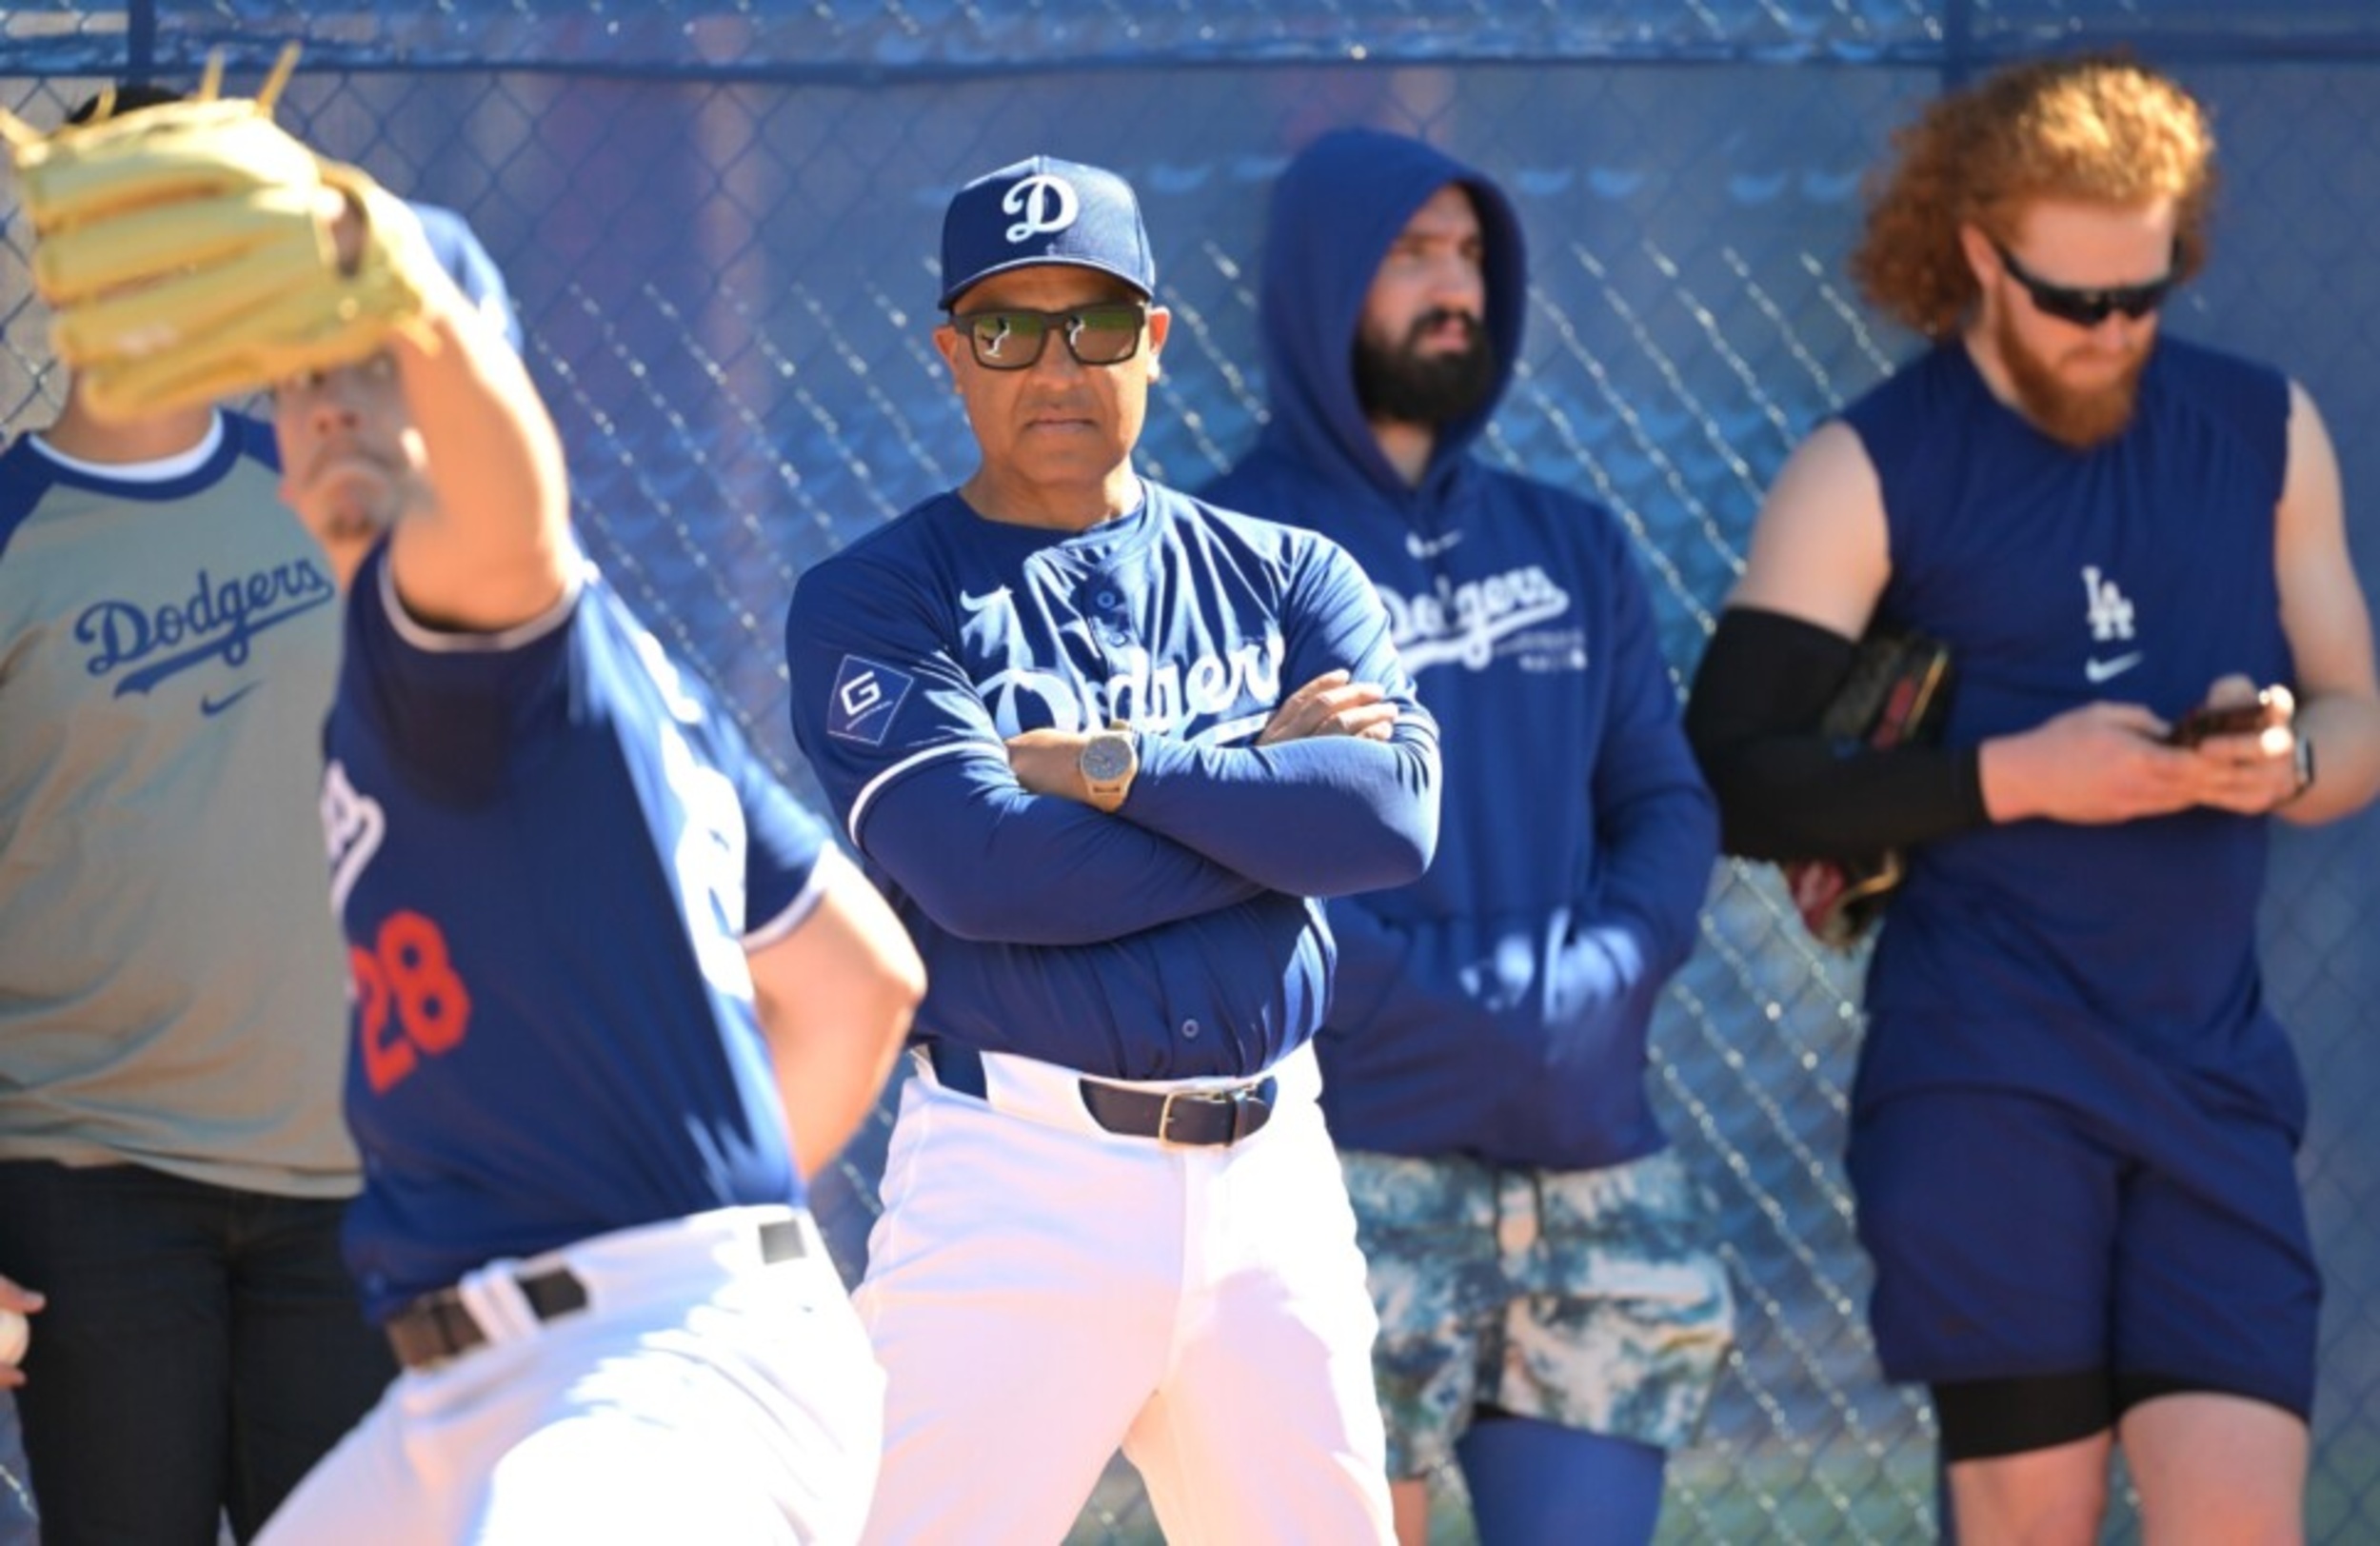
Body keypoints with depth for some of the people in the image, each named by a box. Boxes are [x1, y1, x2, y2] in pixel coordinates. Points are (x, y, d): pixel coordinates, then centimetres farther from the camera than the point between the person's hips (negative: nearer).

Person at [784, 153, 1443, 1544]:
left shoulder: (1286, 578, 13)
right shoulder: (875, 599, 2)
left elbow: (1397, 811, -5)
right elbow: (978, 867, -14)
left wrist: (1108, 766, -9)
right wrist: (1266, 783, -5)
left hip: (1273, 1173, 4)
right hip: (1020, 1178, -4)